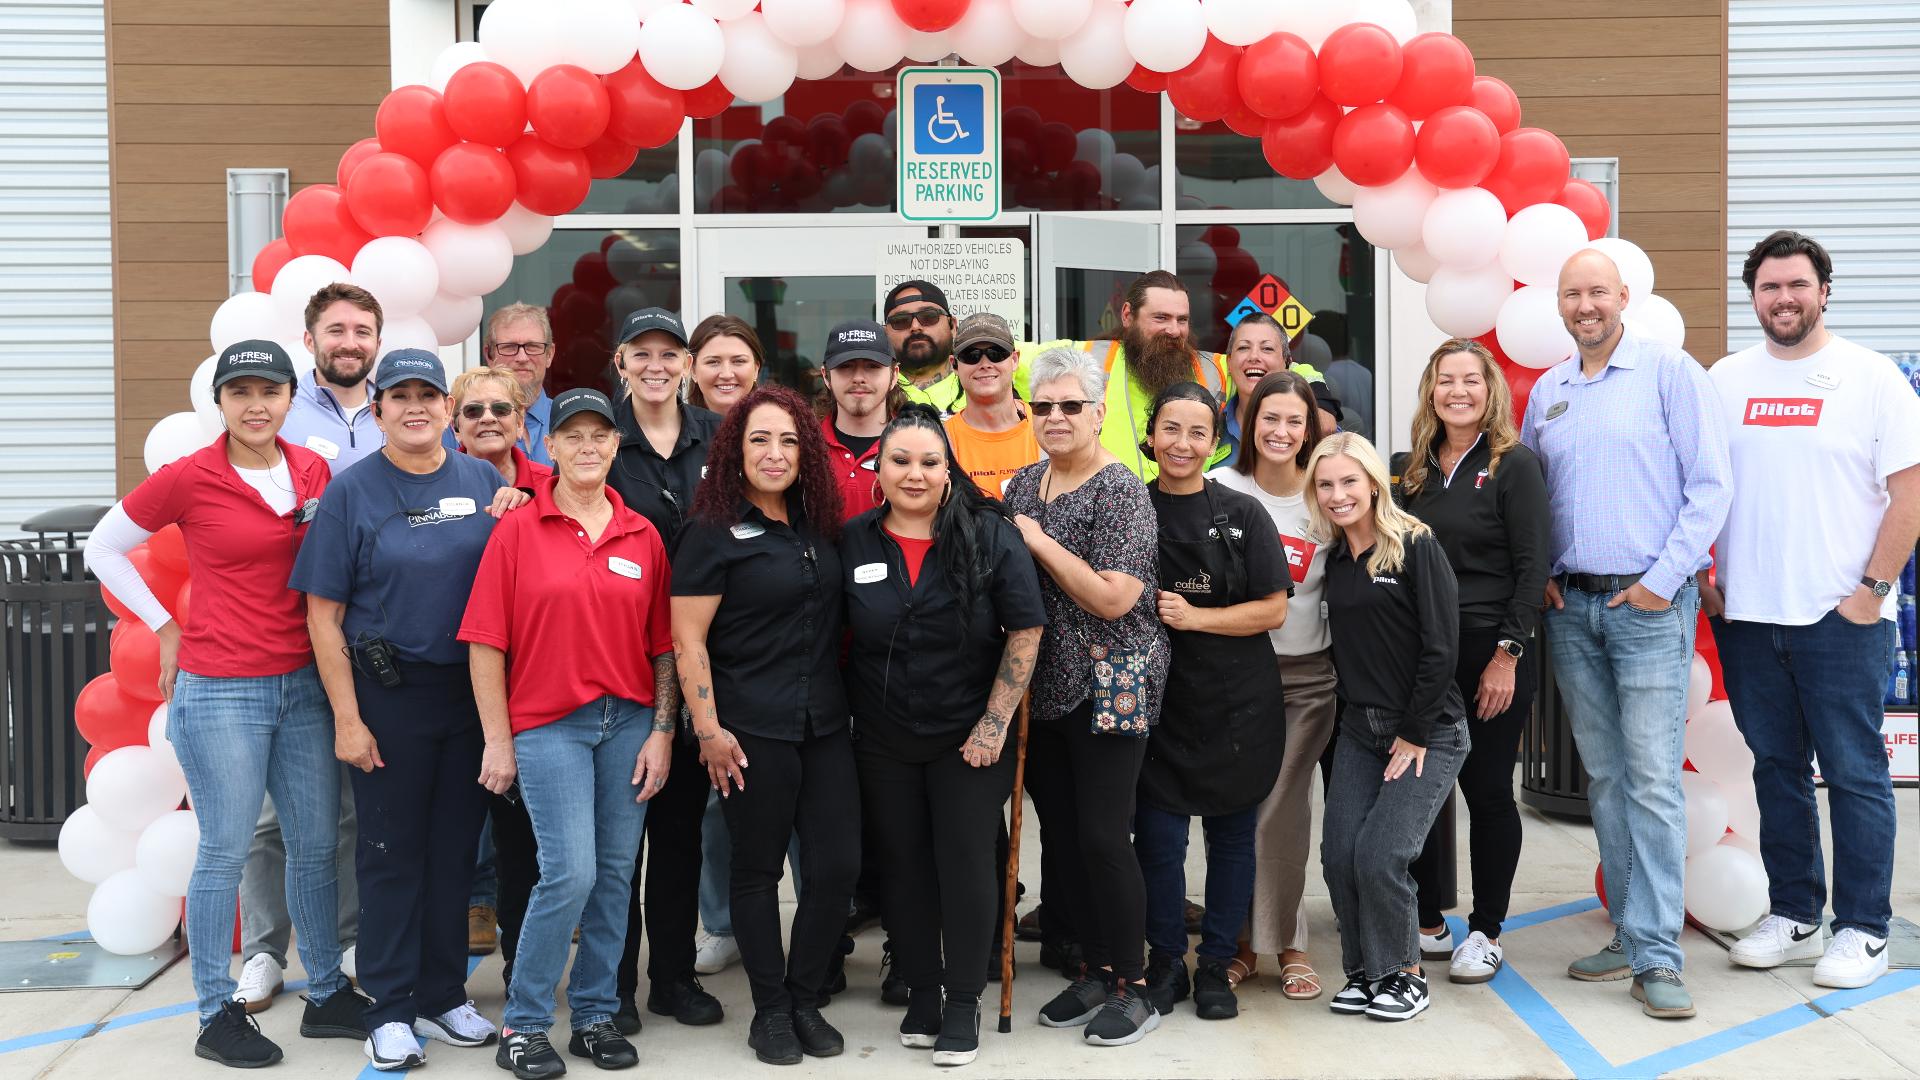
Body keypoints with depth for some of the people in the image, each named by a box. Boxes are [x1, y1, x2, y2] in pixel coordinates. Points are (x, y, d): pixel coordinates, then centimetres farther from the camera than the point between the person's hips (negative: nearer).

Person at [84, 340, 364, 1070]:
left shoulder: (315, 471, 4)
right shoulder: (189, 478, -8)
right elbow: (103, 550, 2)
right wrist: (164, 627, -1)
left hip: (304, 683, 5)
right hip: (220, 691, -5)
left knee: (316, 843, 11)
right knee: (225, 852, 3)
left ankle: (327, 996, 25)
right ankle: (216, 1015, 16)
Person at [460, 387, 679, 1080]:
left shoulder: (643, 537, 6)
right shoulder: (518, 530, -3)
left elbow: (663, 648, 7)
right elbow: (485, 641, -4)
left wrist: (660, 732, 1)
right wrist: (497, 739, -7)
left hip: (628, 722, 4)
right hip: (547, 724, -4)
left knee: (615, 873, 8)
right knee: (571, 871, -11)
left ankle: (595, 1016, 23)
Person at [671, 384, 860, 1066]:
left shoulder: (818, 526, 10)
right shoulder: (714, 533, -7)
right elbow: (687, 640, -9)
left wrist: (840, 702, 13)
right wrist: (709, 729, -14)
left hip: (824, 725, 5)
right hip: (752, 730, -5)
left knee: (838, 865, 3)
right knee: (758, 869, 6)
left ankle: (807, 999, 21)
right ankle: (771, 1010, 20)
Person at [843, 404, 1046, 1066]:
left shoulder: (990, 535, -10)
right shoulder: (853, 542, -2)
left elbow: (1025, 630, -9)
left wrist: (995, 722, -12)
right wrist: (846, 712, 5)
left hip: (970, 736, -2)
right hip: (884, 741, 3)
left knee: (966, 862, 2)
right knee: (904, 865, 11)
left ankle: (964, 1003, 16)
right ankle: (920, 992, 26)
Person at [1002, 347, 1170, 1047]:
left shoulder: (1118, 490, -12)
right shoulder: (1023, 485, 11)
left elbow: (1114, 599, -21)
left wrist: (1038, 541, -17)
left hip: (1108, 688, -7)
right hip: (1042, 688, 7)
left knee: (1102, 836, -5)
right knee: (1058, 833, 11)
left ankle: (1133, 988, 9)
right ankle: (1096, 969, 26)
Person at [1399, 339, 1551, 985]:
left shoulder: (1513, 465, -4)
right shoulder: (1417, 472, 12)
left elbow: (1532, 568, -9)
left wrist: (1506, 654, -15)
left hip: (1491, 654, -5)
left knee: (1487, 791, 3)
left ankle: (1486, 933, 16)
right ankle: (1427, 925, 19)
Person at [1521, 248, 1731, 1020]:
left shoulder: (1669, 371, -3)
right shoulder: (1546, 392, 13)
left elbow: (1709, 484, -7)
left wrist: (1664, 580, -11)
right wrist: (1539, 573, 5)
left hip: (1649, 607, -5)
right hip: (1571, 608, 5)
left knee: (1652, 781, -8)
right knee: (1604, 778, 10)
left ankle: (1655, 956, -4)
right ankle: (1632, 934, 19)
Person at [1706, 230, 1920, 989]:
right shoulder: (1724, 380, 8)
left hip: (1842, 616, -3)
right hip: (1746, 615, 4)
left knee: (1854, 773, 1)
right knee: (1777, 769, 12)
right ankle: (1793, 917, 23)